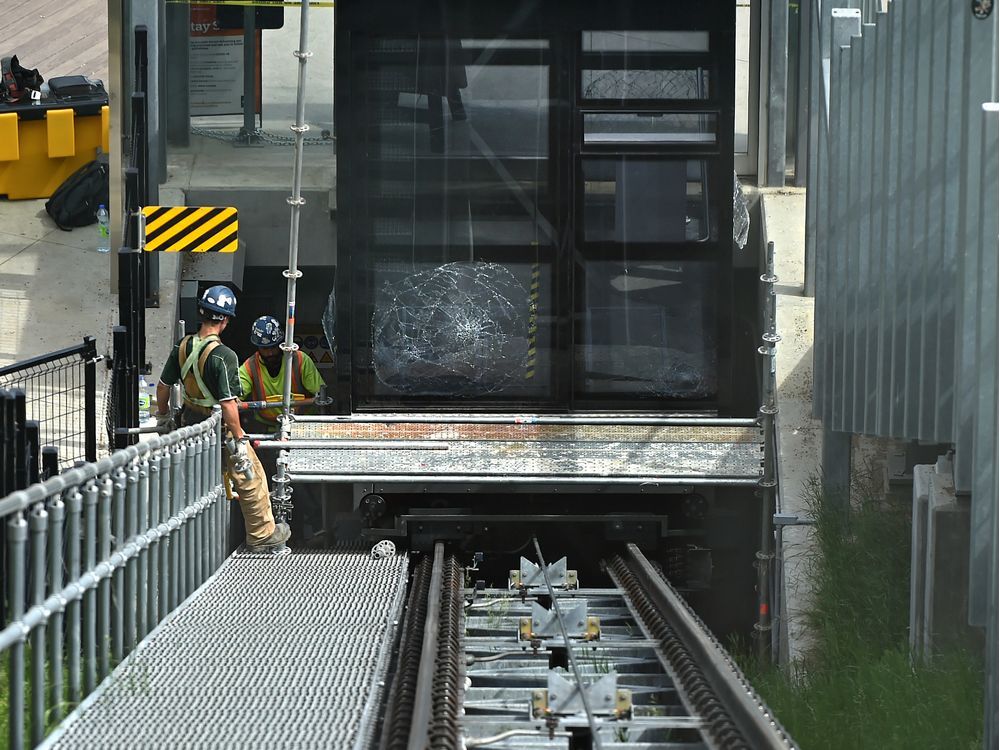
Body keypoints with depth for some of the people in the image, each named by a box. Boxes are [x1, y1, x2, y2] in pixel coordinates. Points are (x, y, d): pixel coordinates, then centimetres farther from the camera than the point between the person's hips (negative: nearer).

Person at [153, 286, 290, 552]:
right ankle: (262, 535, 21)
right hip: (220, 430, -7)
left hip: (191, 421, 7)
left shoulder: (183, 347, -4)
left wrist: (162, 415, 25)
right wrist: (240, 440, -19)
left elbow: (163, 386, 7)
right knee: (251, 479, 10)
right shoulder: (223, 356, -26)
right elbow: (228, 404, -26)